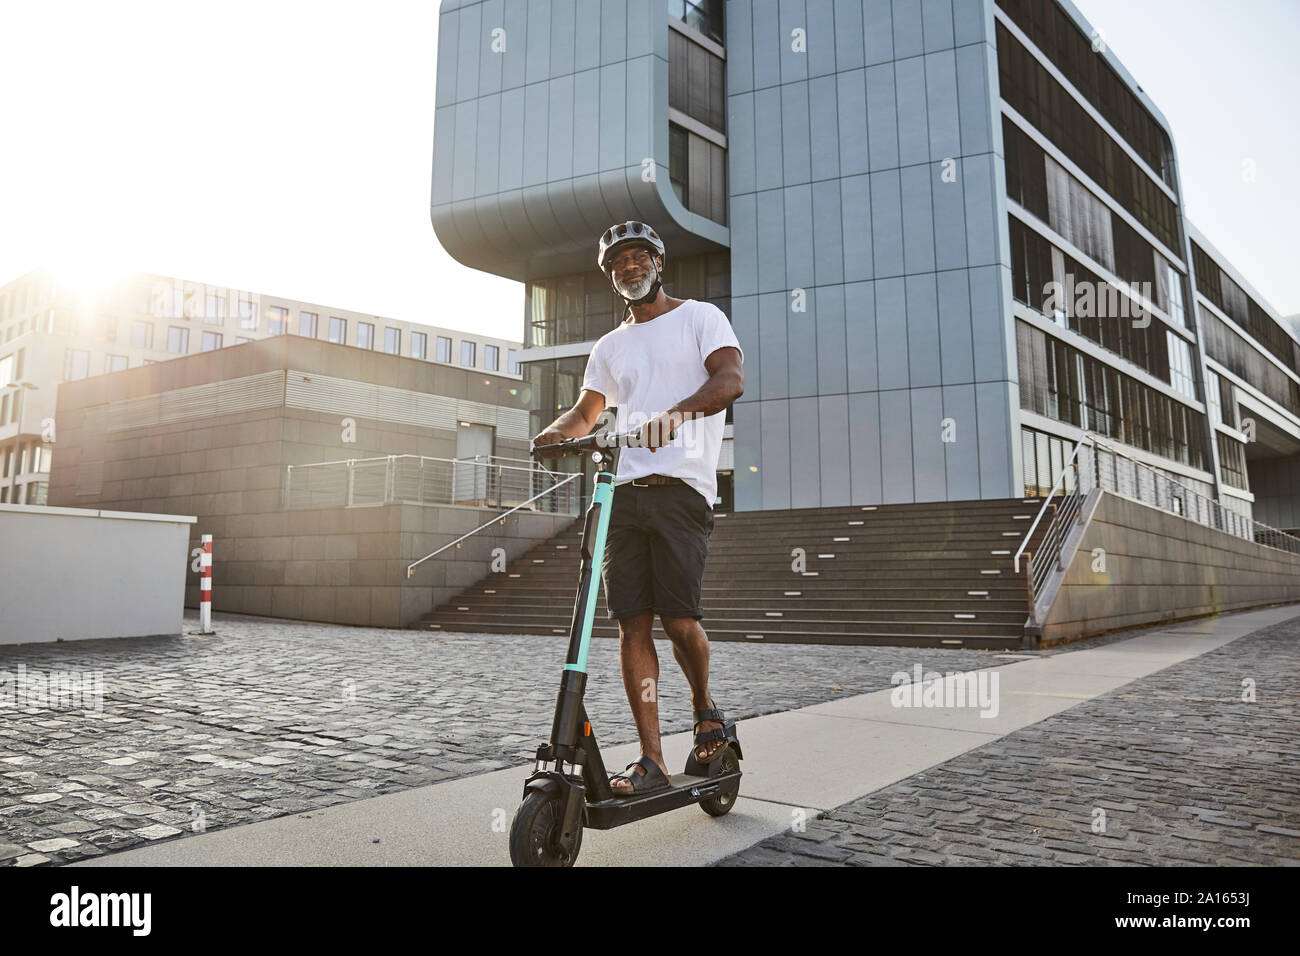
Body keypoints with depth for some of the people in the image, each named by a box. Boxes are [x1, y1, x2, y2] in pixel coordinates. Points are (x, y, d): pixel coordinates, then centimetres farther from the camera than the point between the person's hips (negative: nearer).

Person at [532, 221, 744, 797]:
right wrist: (557, 431, -2)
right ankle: (651, 762, 5)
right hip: (623, 489, 5)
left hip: (681, 486, -5)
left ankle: (704, 707, 20)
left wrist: (678, 411, -27)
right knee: (632, 623, -2)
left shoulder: (699, 317, 9)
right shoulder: (610, 347, 25)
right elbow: (587, 410, 21)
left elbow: (731, 378, -8)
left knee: (678, 618, -12)